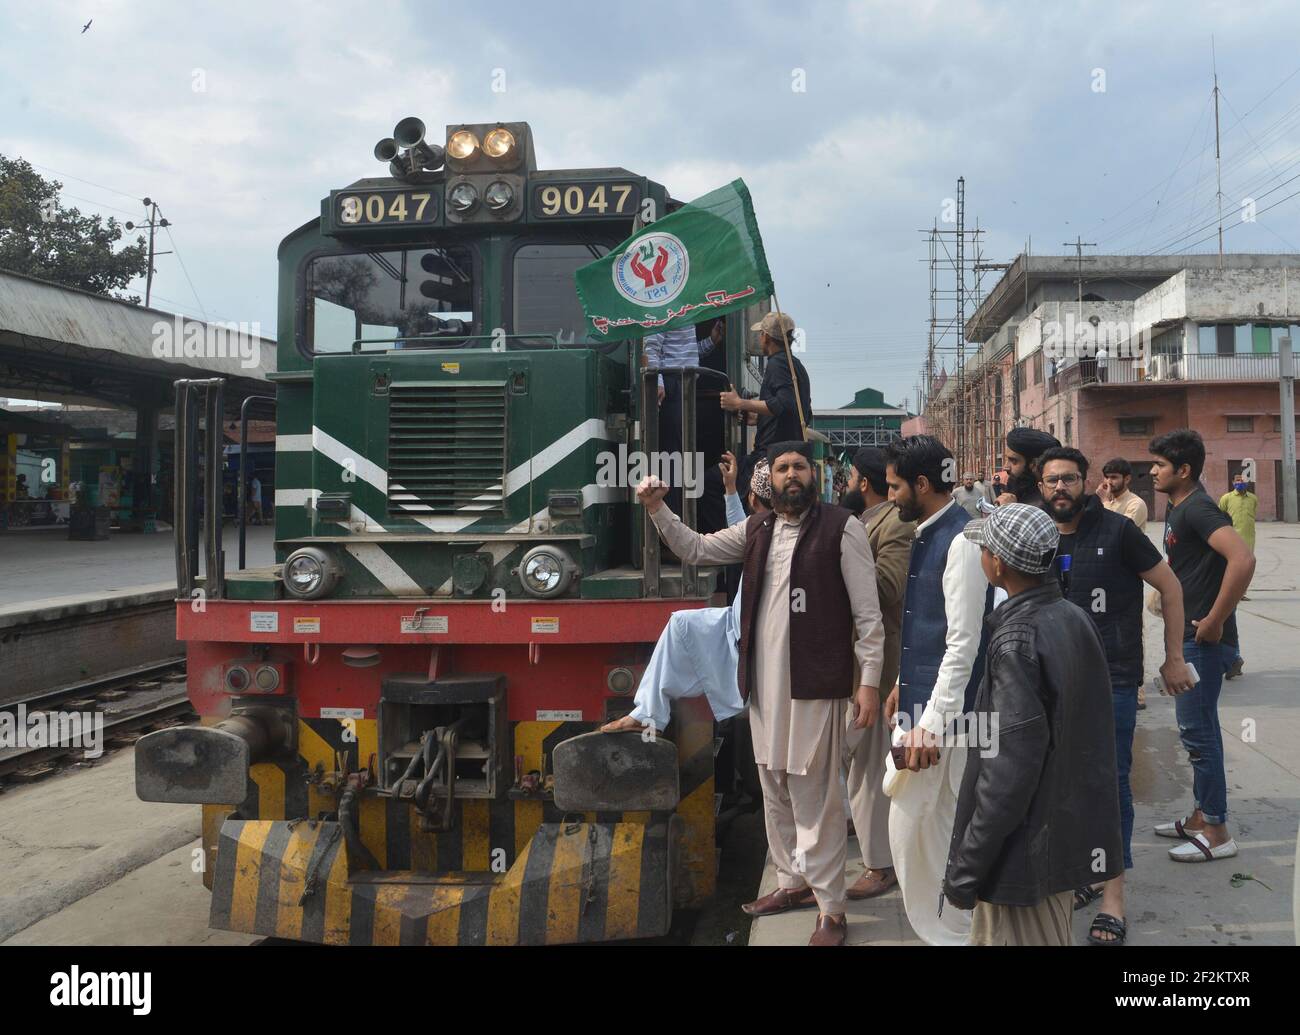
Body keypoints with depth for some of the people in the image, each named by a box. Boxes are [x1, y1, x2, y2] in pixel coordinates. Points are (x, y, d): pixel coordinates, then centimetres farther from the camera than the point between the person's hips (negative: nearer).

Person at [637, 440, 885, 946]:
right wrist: (657, 509, 4)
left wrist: (869, 679, -12)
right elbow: (695, 549, 18)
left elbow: (867, 610, -7)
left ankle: (831, 908, 8)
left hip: (814, 681, -6)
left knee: (815, 794, -2)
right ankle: (794, 880, 34)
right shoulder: (756, 529, 11)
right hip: (764, 681, 6)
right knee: (775, 788, 17)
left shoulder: (841, 527, -6)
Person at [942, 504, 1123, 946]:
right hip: (1071, 831, 8)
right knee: (1051, 935, 22)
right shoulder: (1076, 618, 3)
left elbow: (1010, 766, -25)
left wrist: (966, 867, -19)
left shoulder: (1017, 640, -22)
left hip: (1025, 848, -8)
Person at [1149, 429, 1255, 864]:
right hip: (1187, 636, 10)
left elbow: (1242, 559, -32)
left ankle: (1216, 832, 5)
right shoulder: (1176, 509, 13)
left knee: (1197, 730, -4)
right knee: (1200, 727, 16)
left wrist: (1215, 620, -25)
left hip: (1204, 640, -10)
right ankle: (1201, 816, 28)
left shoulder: (1197, 509, -18)